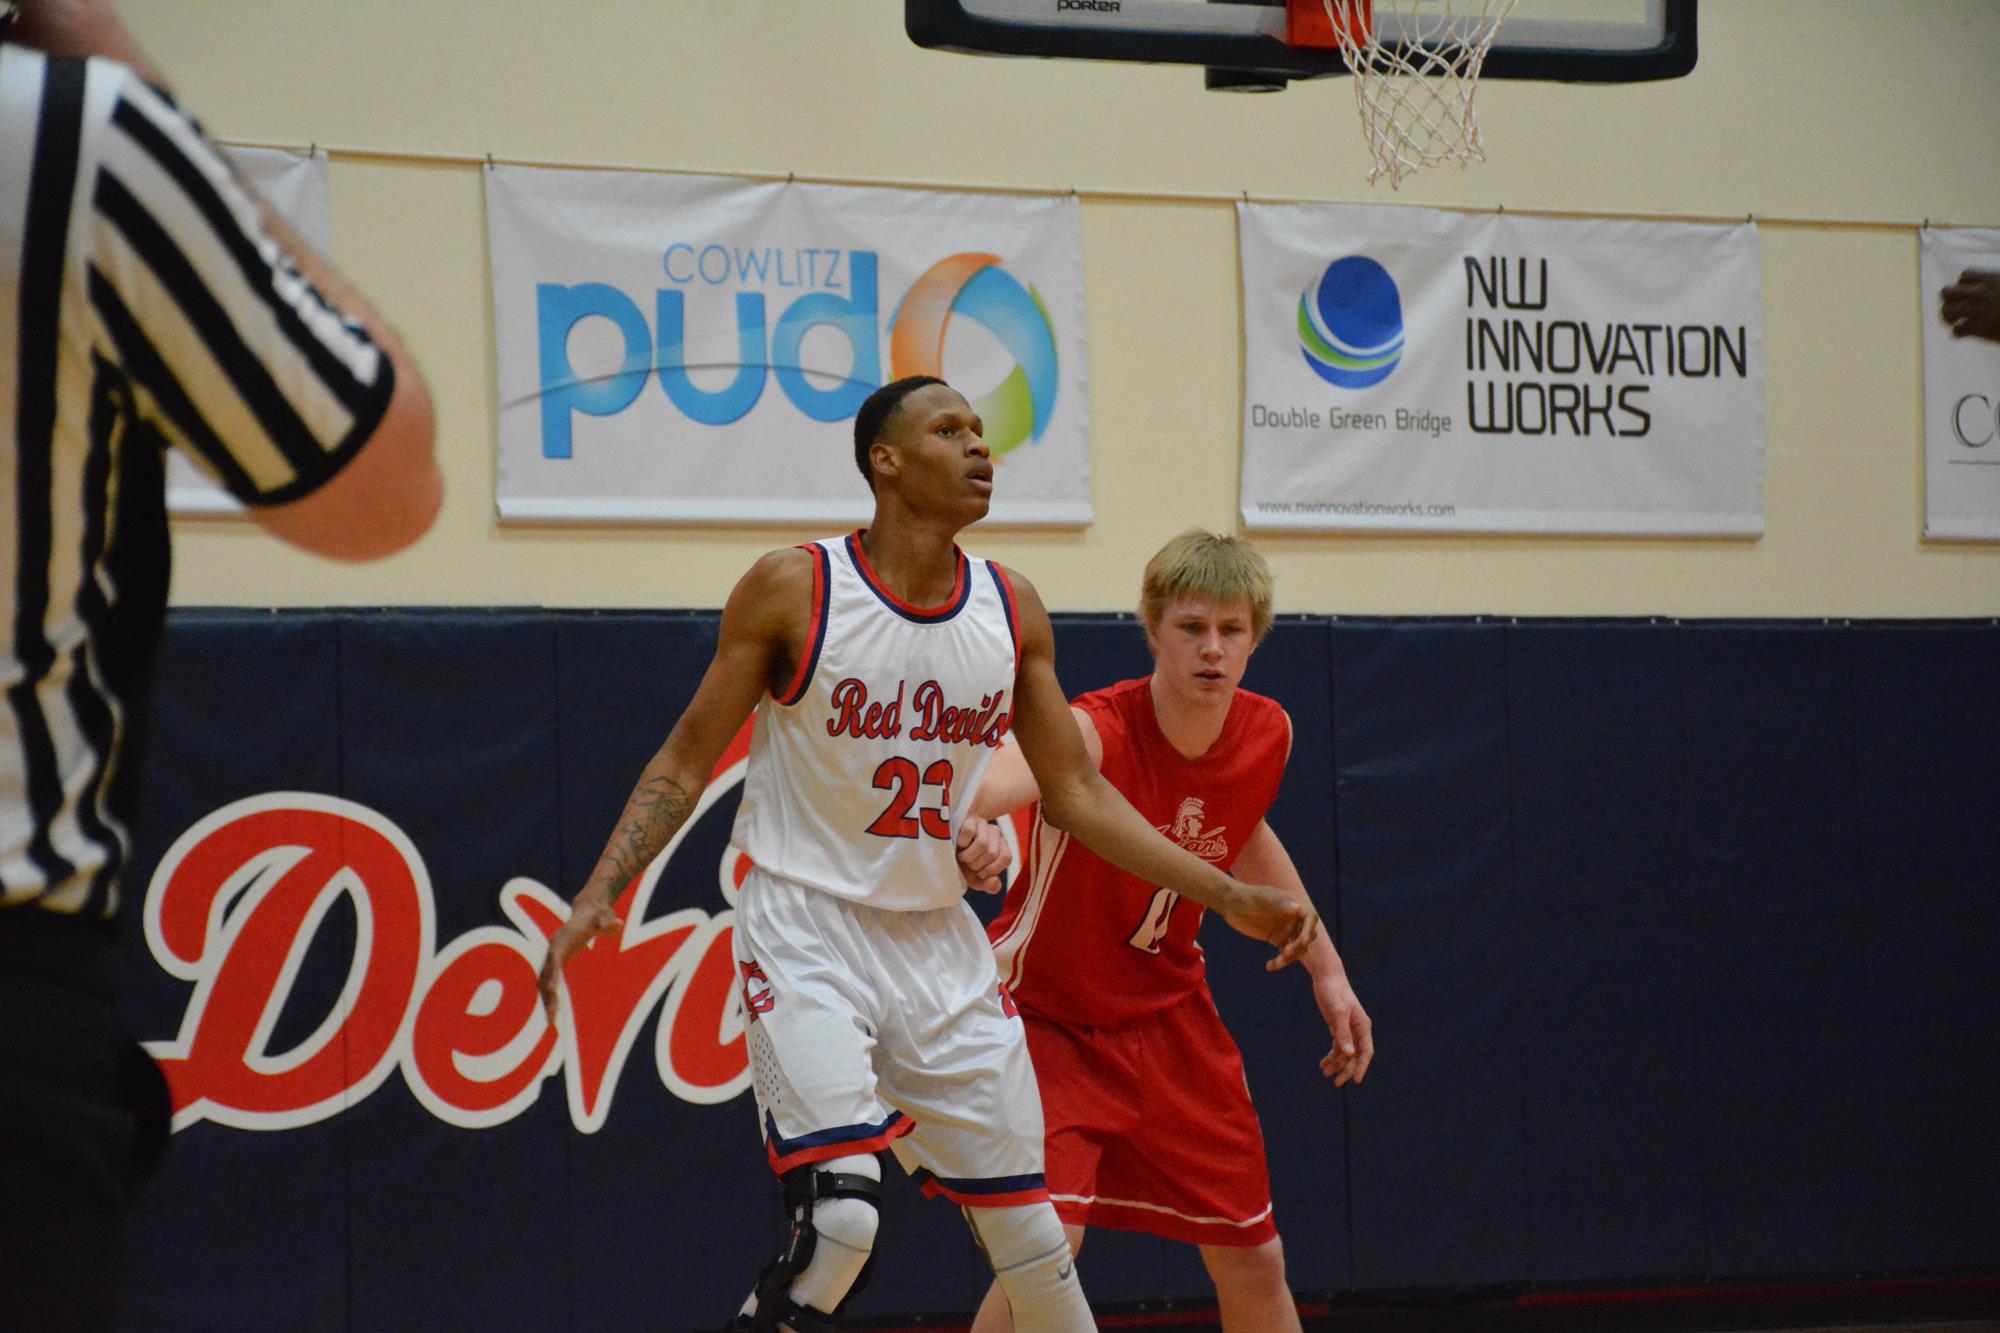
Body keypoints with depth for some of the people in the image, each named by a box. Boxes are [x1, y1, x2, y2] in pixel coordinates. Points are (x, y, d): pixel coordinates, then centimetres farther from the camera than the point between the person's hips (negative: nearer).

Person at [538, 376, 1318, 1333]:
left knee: (1026, 1227, 8)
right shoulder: (793, 590, -10)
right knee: (841, 1217, -23)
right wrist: (599, 895, -15)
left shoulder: (1011, 610, 3)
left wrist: (1232, 899, 5)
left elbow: (1076, 794, 10)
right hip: (807, 932, -5)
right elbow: (688, 761, -4)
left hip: (938, 941, 5)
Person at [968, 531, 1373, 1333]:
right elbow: (1007, 778, -53)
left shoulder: (1266, 735, -9)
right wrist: (964, 825, -76)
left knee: (1253, 1262, 12)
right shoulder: (1099, 732, -29)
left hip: (1167, 1018, 6)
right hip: (1047, 1018, -6)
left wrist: (1326, 971, 15)